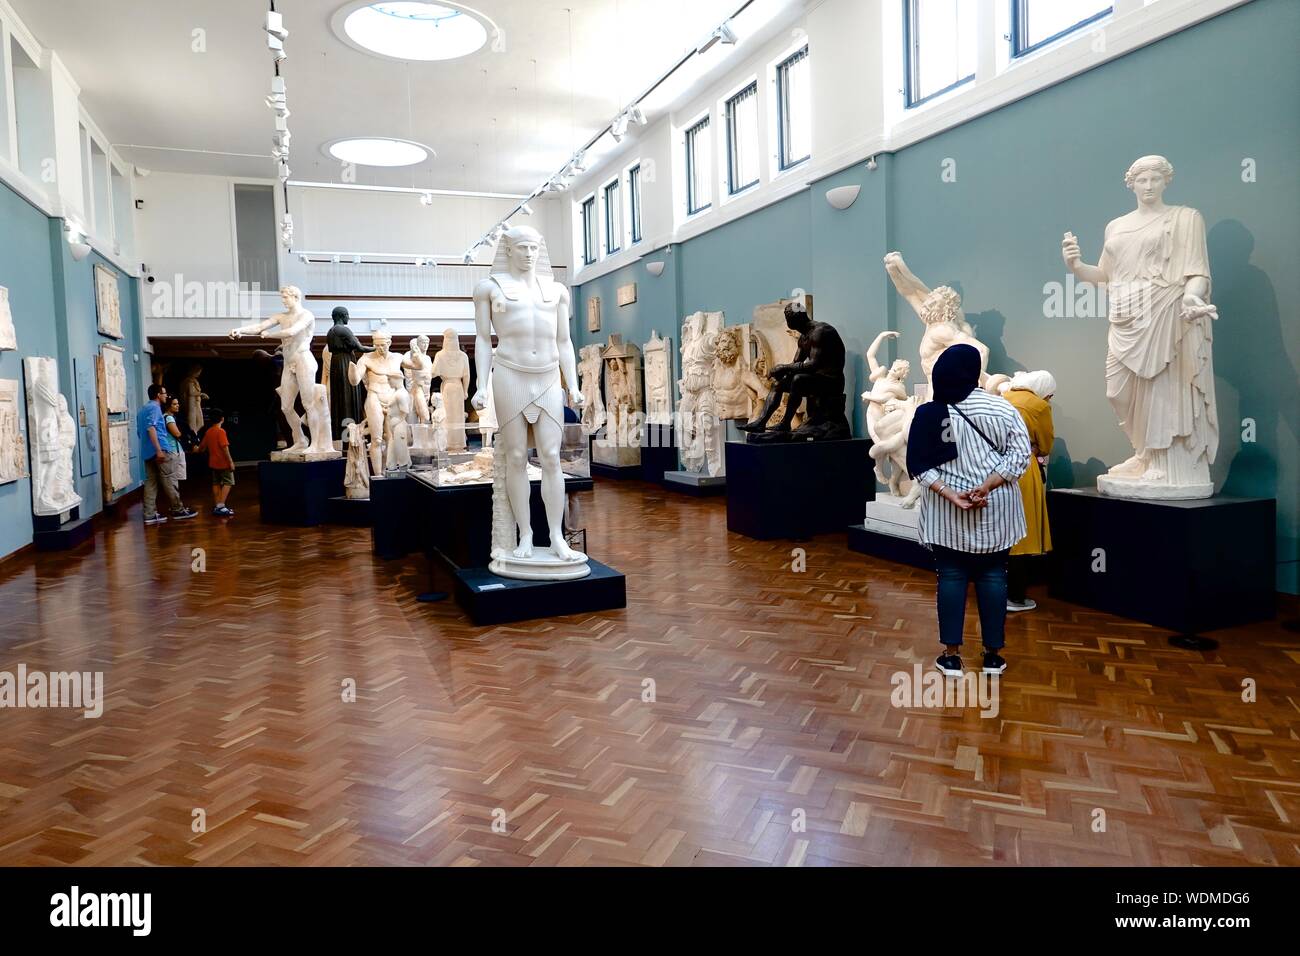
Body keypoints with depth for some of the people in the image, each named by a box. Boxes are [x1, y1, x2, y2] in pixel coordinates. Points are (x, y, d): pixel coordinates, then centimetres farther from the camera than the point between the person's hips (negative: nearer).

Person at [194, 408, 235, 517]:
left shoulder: (208, 432, 8)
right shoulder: (221, 431, -14)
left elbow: (202, 447, 18)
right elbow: (225, 447, -20)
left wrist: (197, 449, 42)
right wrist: (231, 462, -17)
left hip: (213, 462, 7)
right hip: (223, 462, -7)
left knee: (216, 483, 13)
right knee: (228, 482, -4)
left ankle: (217, 506, 13)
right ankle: (221, 506, -14)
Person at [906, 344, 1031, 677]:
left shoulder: (928, 414, -7)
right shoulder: (1001, 408, -5)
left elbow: (920, 466, -11)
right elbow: (1020, 454, -10)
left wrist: (951, 496, -14)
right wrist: (986, 487, -15)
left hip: (947, 511, -1)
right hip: (995, 509, 1)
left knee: (951, 576, 8)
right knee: (993, 576, 10)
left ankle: (952, 655, 11)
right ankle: (993, 655, 18)